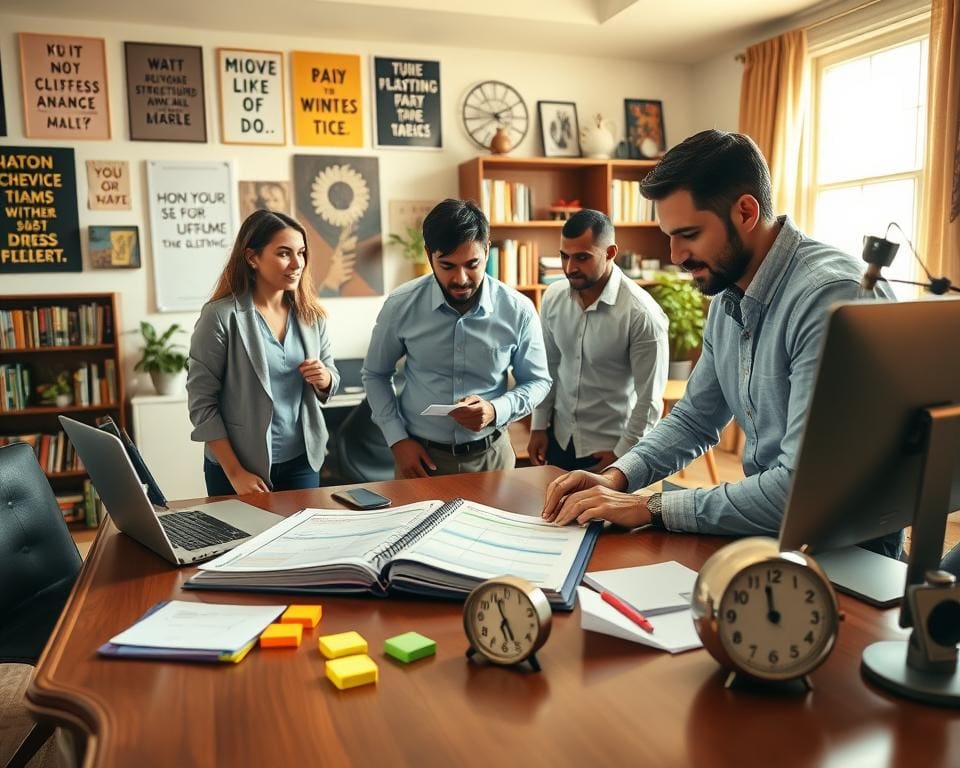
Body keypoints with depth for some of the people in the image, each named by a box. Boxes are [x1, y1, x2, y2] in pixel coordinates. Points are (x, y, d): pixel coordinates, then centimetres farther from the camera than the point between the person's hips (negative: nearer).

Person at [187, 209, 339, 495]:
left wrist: (324, 379, -12)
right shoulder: (221, 315, -14)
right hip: (239, 467, -4)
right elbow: (201, 402, -12)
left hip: (302, 462, 4)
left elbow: (330, 382, 11)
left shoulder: (310, 313, 1)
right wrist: (235, 473, -14)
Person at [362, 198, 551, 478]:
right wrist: (397, 439, -5)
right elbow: (375, 375, 3)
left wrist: (495, 411, -18)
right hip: (420, 454, 0)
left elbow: (537, 381, 1)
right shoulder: (400, 306, -11)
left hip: (490, 455, 1)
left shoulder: (518, 311, -11)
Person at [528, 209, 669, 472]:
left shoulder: (643, 314, -21)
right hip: (559, 438, 5)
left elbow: (649, 399, -16)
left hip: (610, 448, -5)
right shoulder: (553, 297, -5)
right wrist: (538, 426, 6)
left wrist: (622, 454, -11)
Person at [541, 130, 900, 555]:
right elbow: (695, 419, 14)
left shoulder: (829, 296, -24)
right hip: (766, 526, 7)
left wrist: (652, 507, -22)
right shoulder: (727, 300, 4)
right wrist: (617, 478, -3)